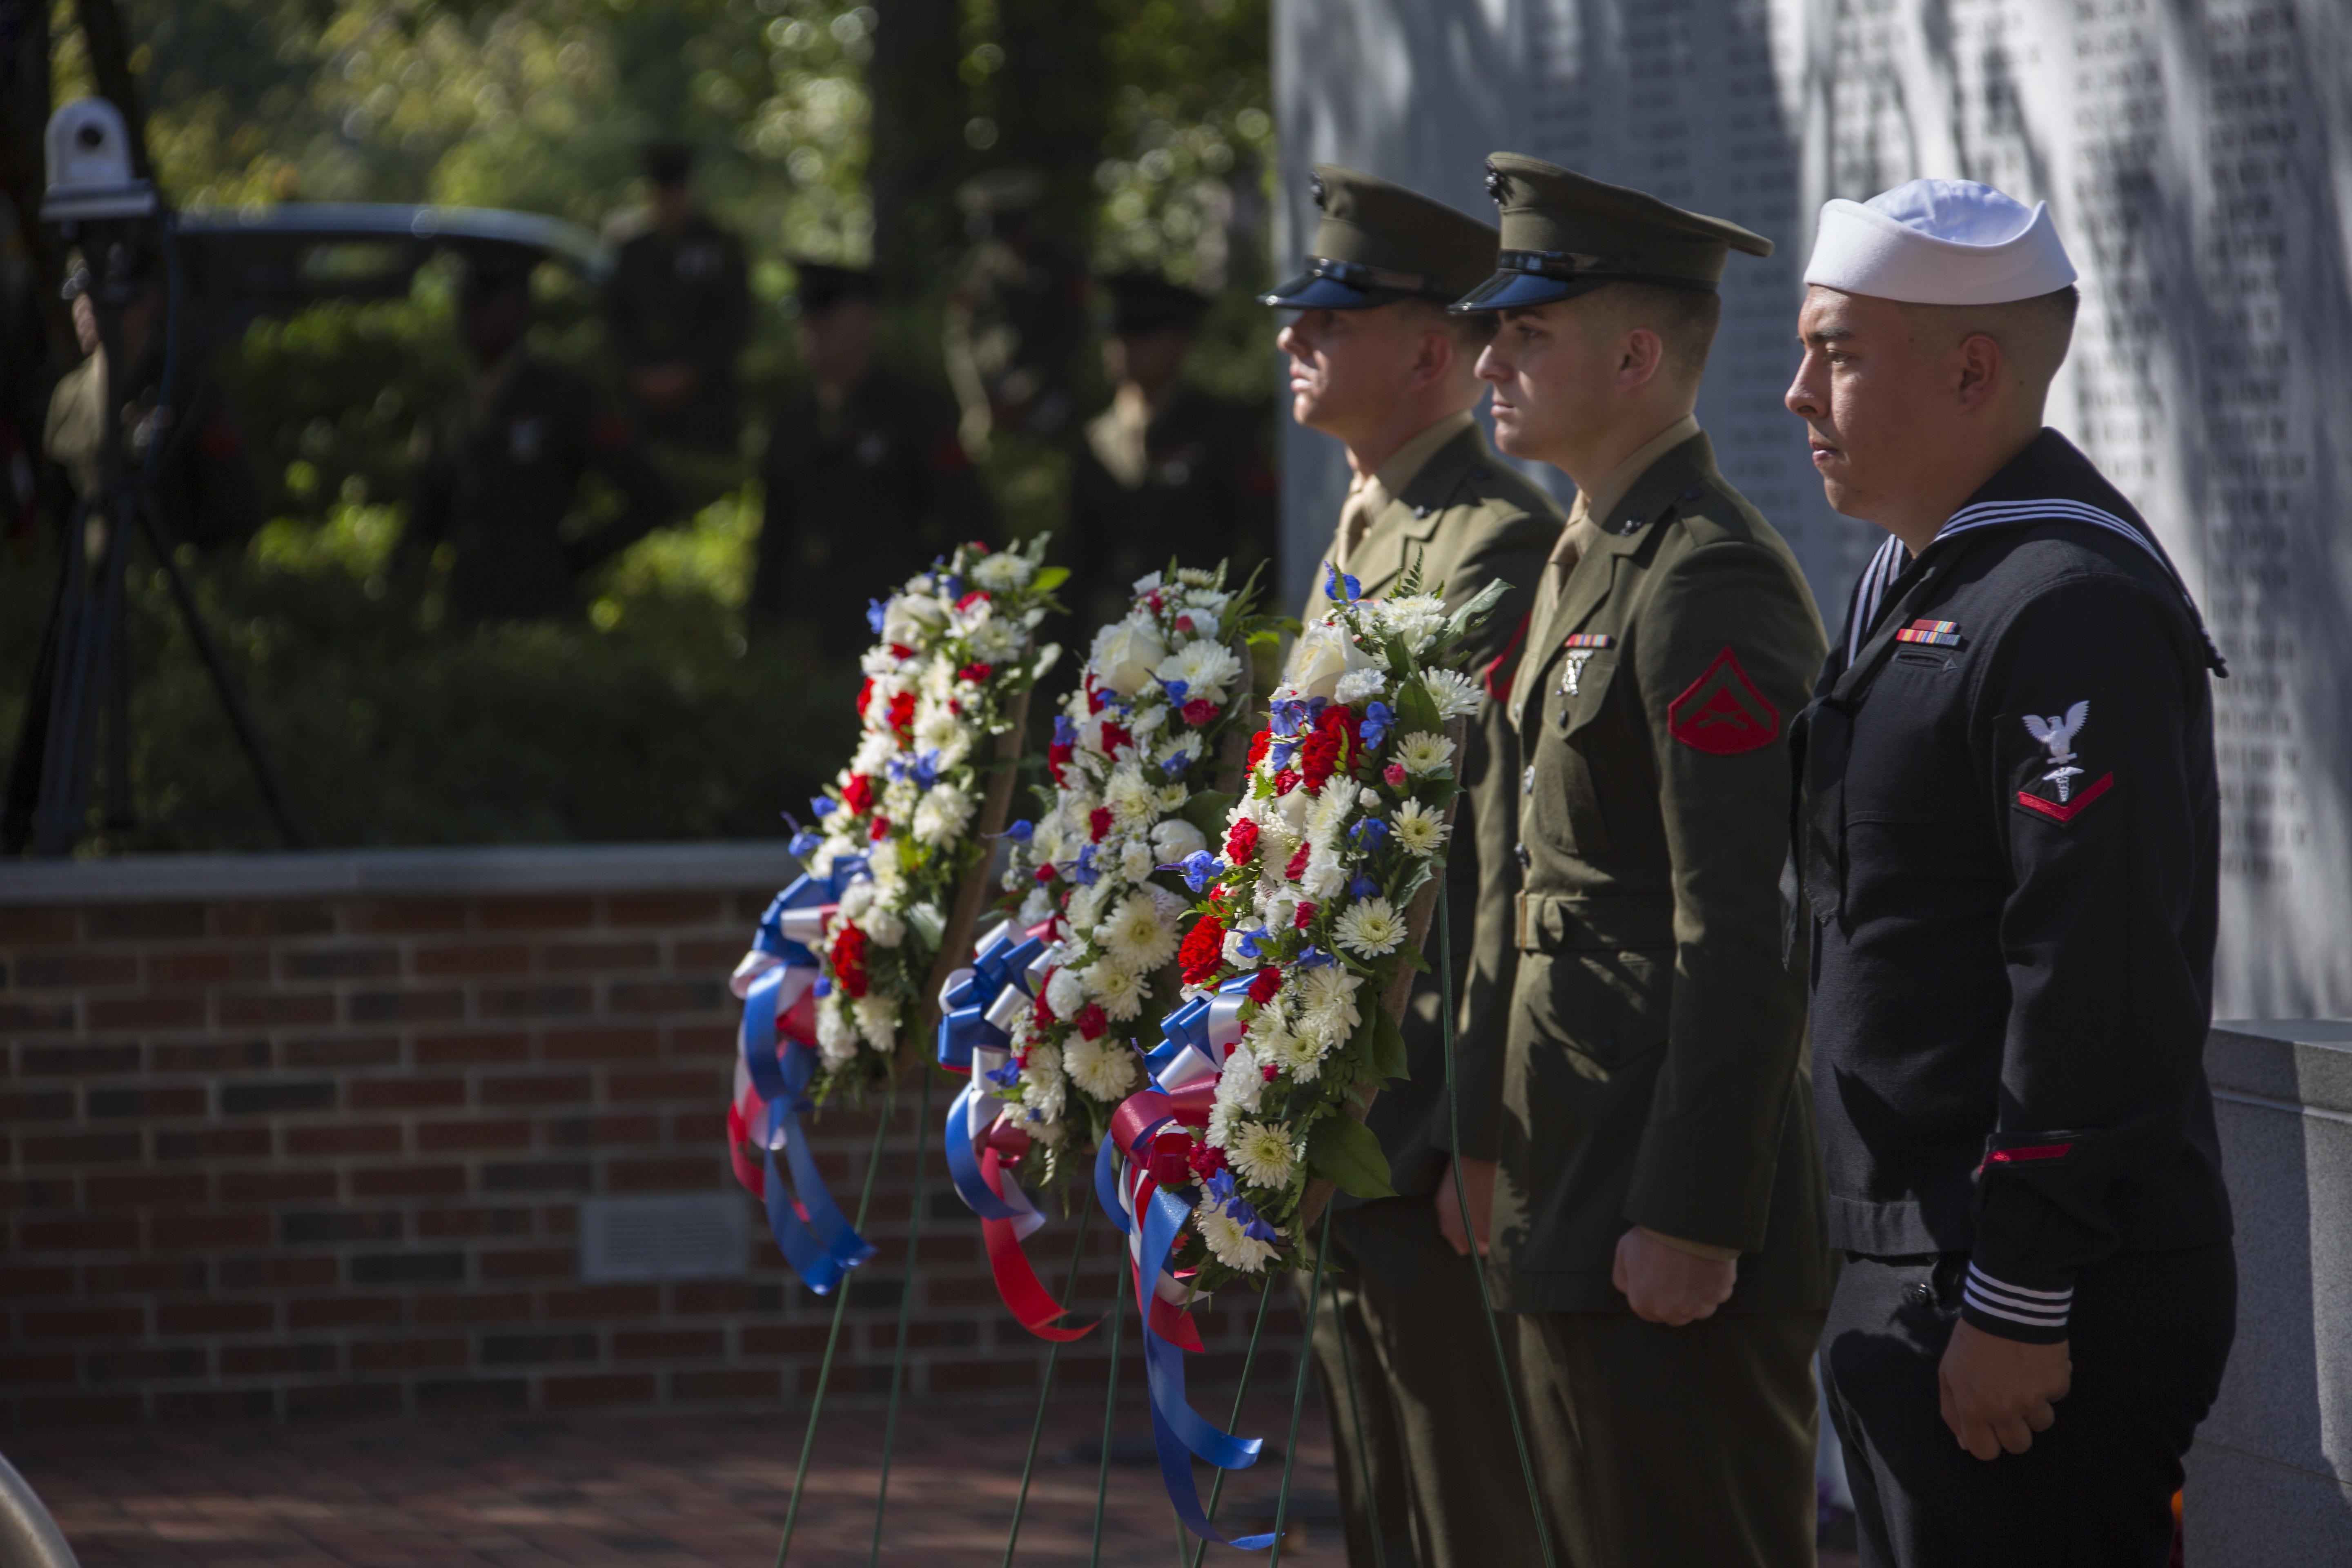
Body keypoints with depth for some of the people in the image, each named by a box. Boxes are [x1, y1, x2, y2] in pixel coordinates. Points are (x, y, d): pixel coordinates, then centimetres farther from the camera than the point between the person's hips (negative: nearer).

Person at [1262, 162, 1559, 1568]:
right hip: (1343, 1114, 10)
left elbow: (1515, 863, -20)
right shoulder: (1360, 534, 16)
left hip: (1436, 1119, -10)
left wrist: (1467, 1137, -22)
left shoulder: (1498, 545, -16)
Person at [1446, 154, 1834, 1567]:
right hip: (1575, 1193, 10)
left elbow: (1742, 935, -21)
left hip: (1675, 1196, -10)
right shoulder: (1585, 561, 15)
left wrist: (1688, 1222, -22)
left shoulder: (1712, 586, -17)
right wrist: (1502, 1137, 19)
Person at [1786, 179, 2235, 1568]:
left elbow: (2097, 984, -22)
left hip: (2050, 1286, -10)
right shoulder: (1912, 579, 16)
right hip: (1904, 1266, 10)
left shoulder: (2072, 610, -17)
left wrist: (2016, 1307, -22)